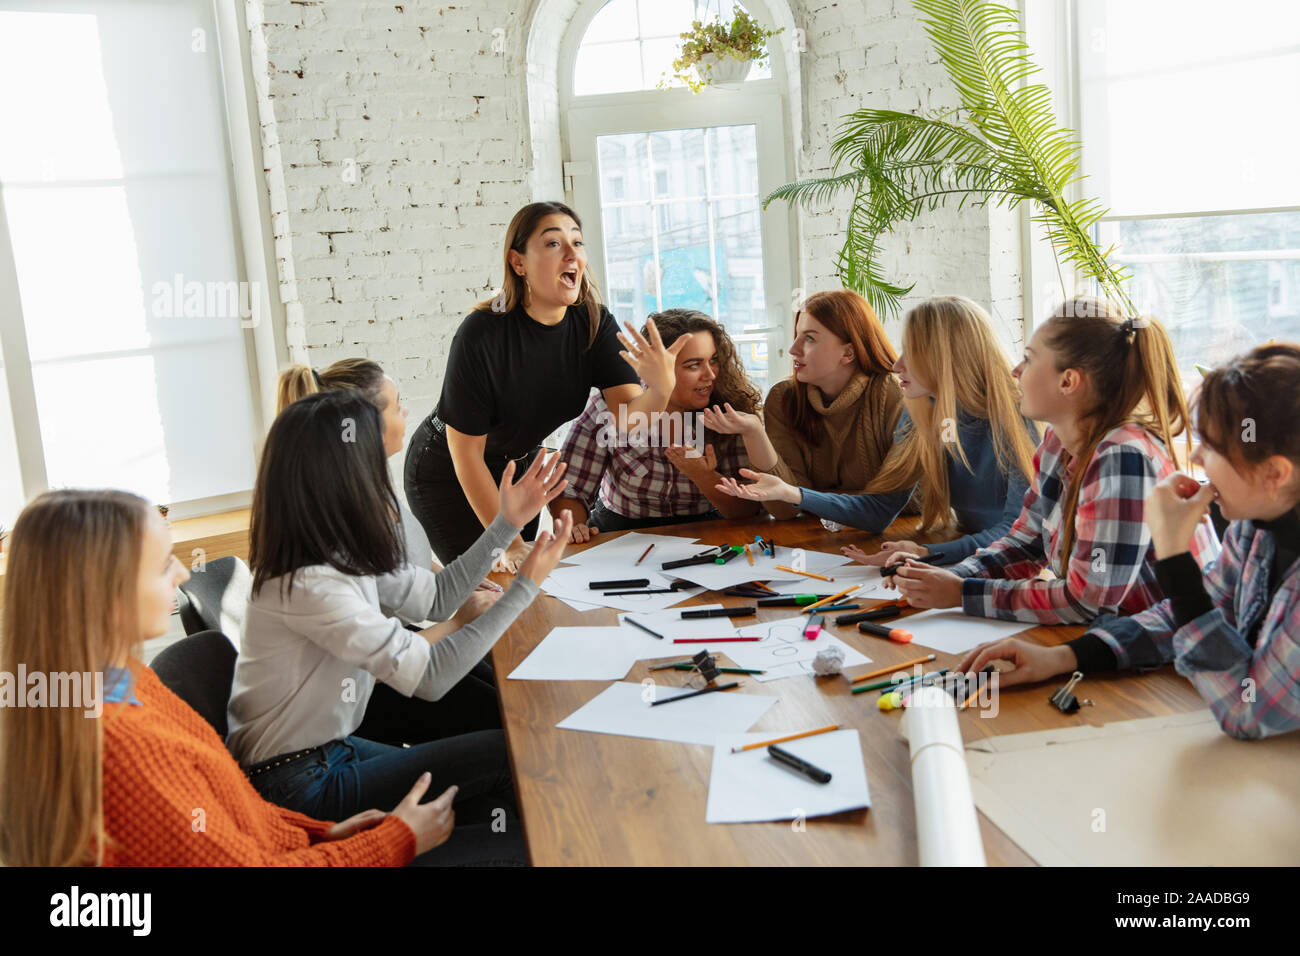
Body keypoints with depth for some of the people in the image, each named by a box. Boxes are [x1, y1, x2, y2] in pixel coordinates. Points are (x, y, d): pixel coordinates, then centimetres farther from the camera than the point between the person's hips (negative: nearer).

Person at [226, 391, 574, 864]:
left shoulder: (341, 557, -1)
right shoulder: (309, 586, -29)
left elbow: (436, 596, 9)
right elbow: (429, 676, -27)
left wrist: (506, 523, 5)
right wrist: (526, 585, -22)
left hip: (327, 751, 8)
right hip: (302, 788, -8)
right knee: (511, 757, -4)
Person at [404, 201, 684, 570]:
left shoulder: (594, 322, -16)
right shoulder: (481, 334, -31)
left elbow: (630, 420, -25)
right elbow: (466, 454, -24)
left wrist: (661, 388, -48)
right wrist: (508, 541, -21)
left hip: (518, 466, 5)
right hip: (446, 475, -5)